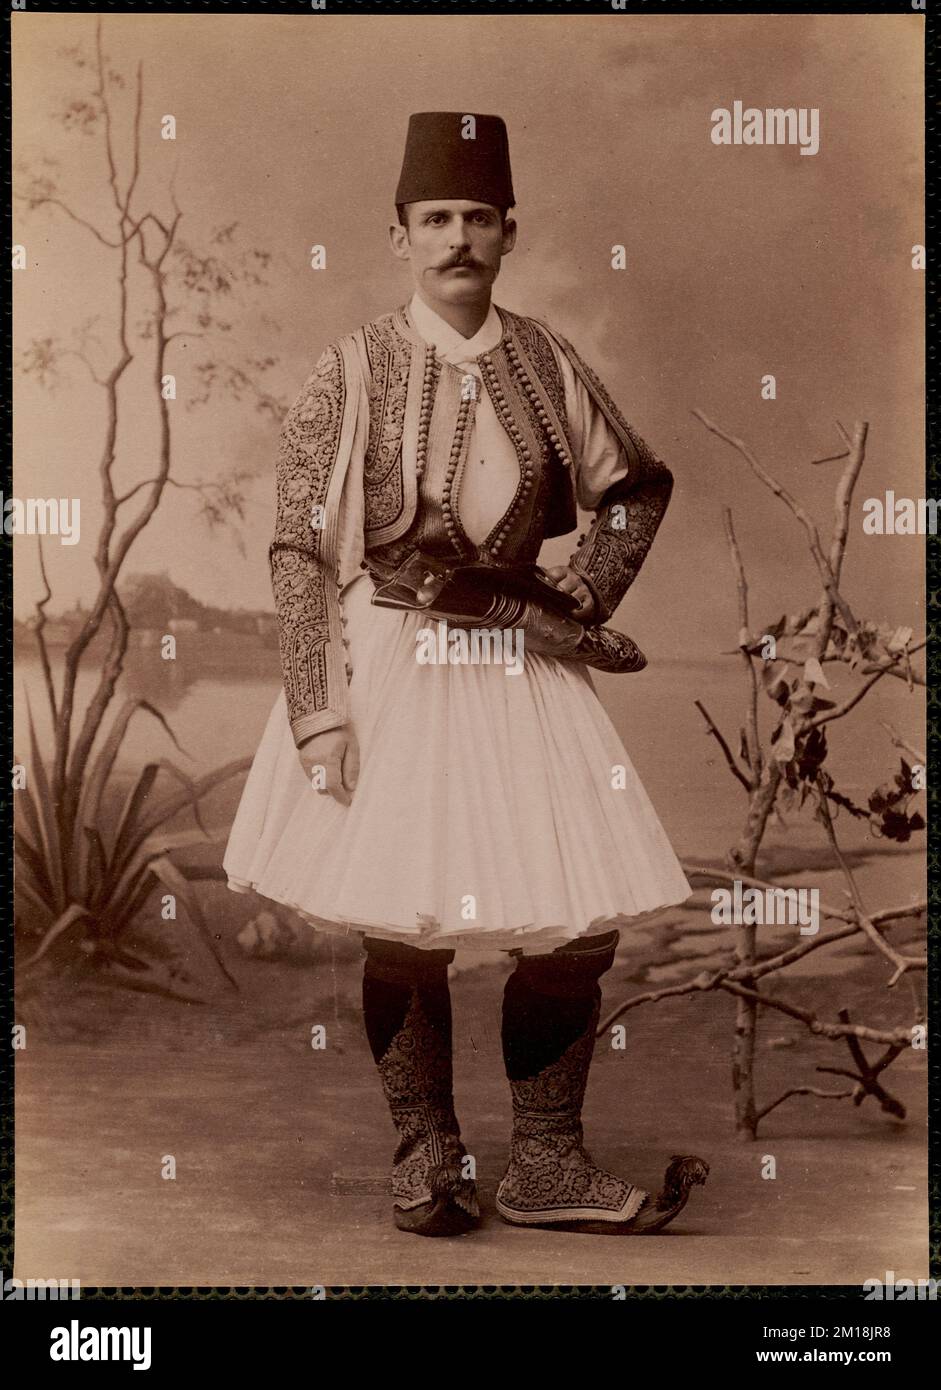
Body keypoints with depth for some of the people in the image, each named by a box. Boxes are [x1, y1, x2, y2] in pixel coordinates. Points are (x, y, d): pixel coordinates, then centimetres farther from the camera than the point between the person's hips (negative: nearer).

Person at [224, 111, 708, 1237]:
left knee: (581, 921, 1)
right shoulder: (350, 374, -5)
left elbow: (641, 488, 19)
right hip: (381, 668, -3)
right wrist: (318, 714, -13)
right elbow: (301, 551, -7)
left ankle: (545, 1164, 18)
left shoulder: (546, 365, 3)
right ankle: (425, 1158, 24)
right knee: (405, 933, 2)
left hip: (517, 668, 3)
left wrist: (584, 594, 5)